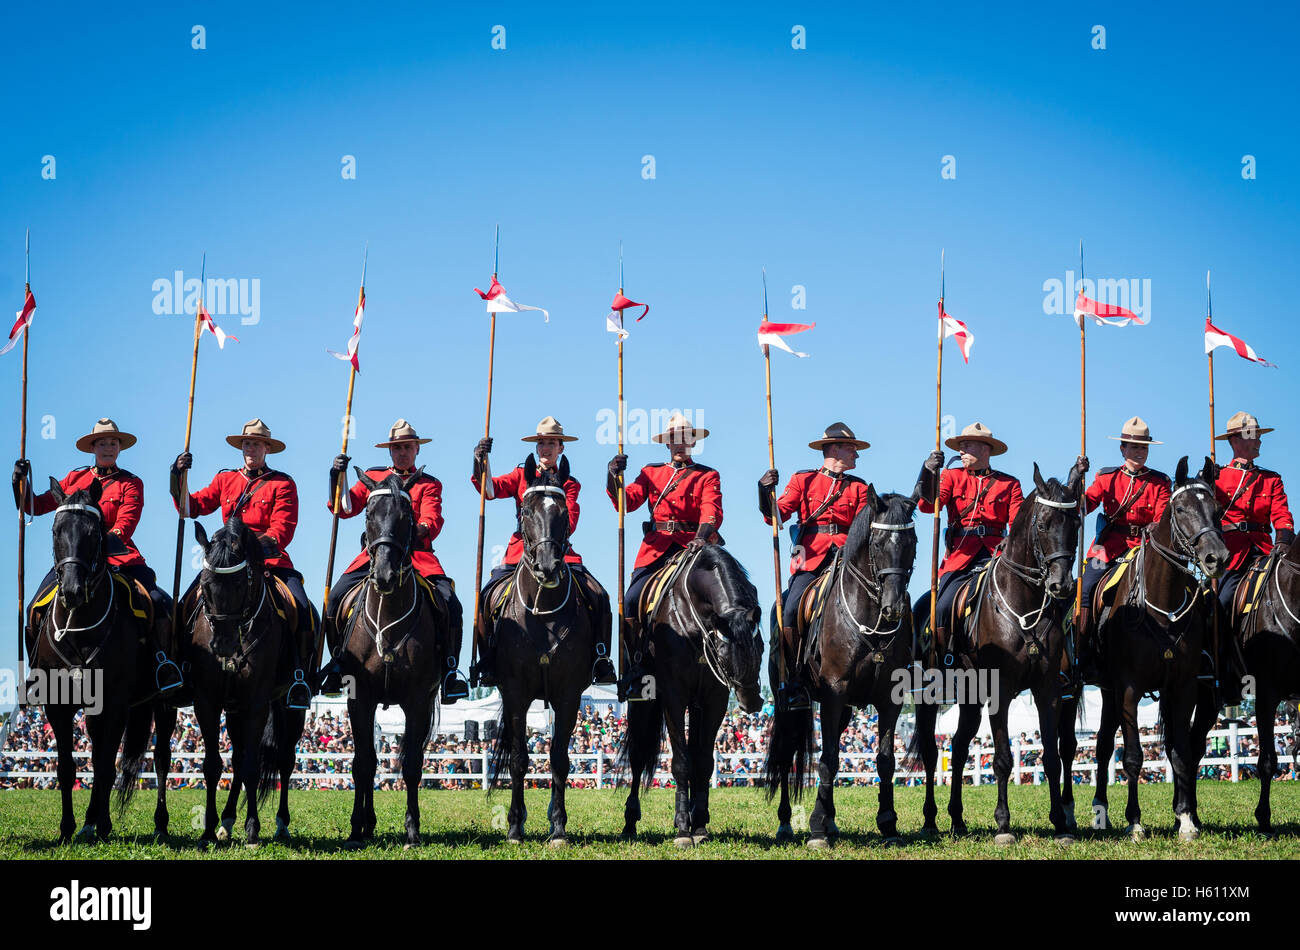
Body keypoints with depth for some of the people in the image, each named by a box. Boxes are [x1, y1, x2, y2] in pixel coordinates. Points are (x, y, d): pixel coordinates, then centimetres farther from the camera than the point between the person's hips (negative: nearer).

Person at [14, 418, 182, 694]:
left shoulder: (130, 483, 6)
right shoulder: (75, 479, 14)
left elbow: (126, 523, -8)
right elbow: (35, 506, 15)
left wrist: (112, 538, -28)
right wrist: (21, 482, -1)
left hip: (118, 557, -2)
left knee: (160, 604, -23)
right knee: (36, 610, -15)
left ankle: (164, 662, -7)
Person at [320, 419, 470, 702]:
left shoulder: (429, 484, 14)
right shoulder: (372, 477, 19)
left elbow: (432, 520, -2)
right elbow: (344, 509, 11)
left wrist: (422, 530, -26)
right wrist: (336, 477, -4)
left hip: (417, 555, -1)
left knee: (451, 605, -21)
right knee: (336, 597, -20)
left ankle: (448, 672, -7)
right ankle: (338, 665, -1)